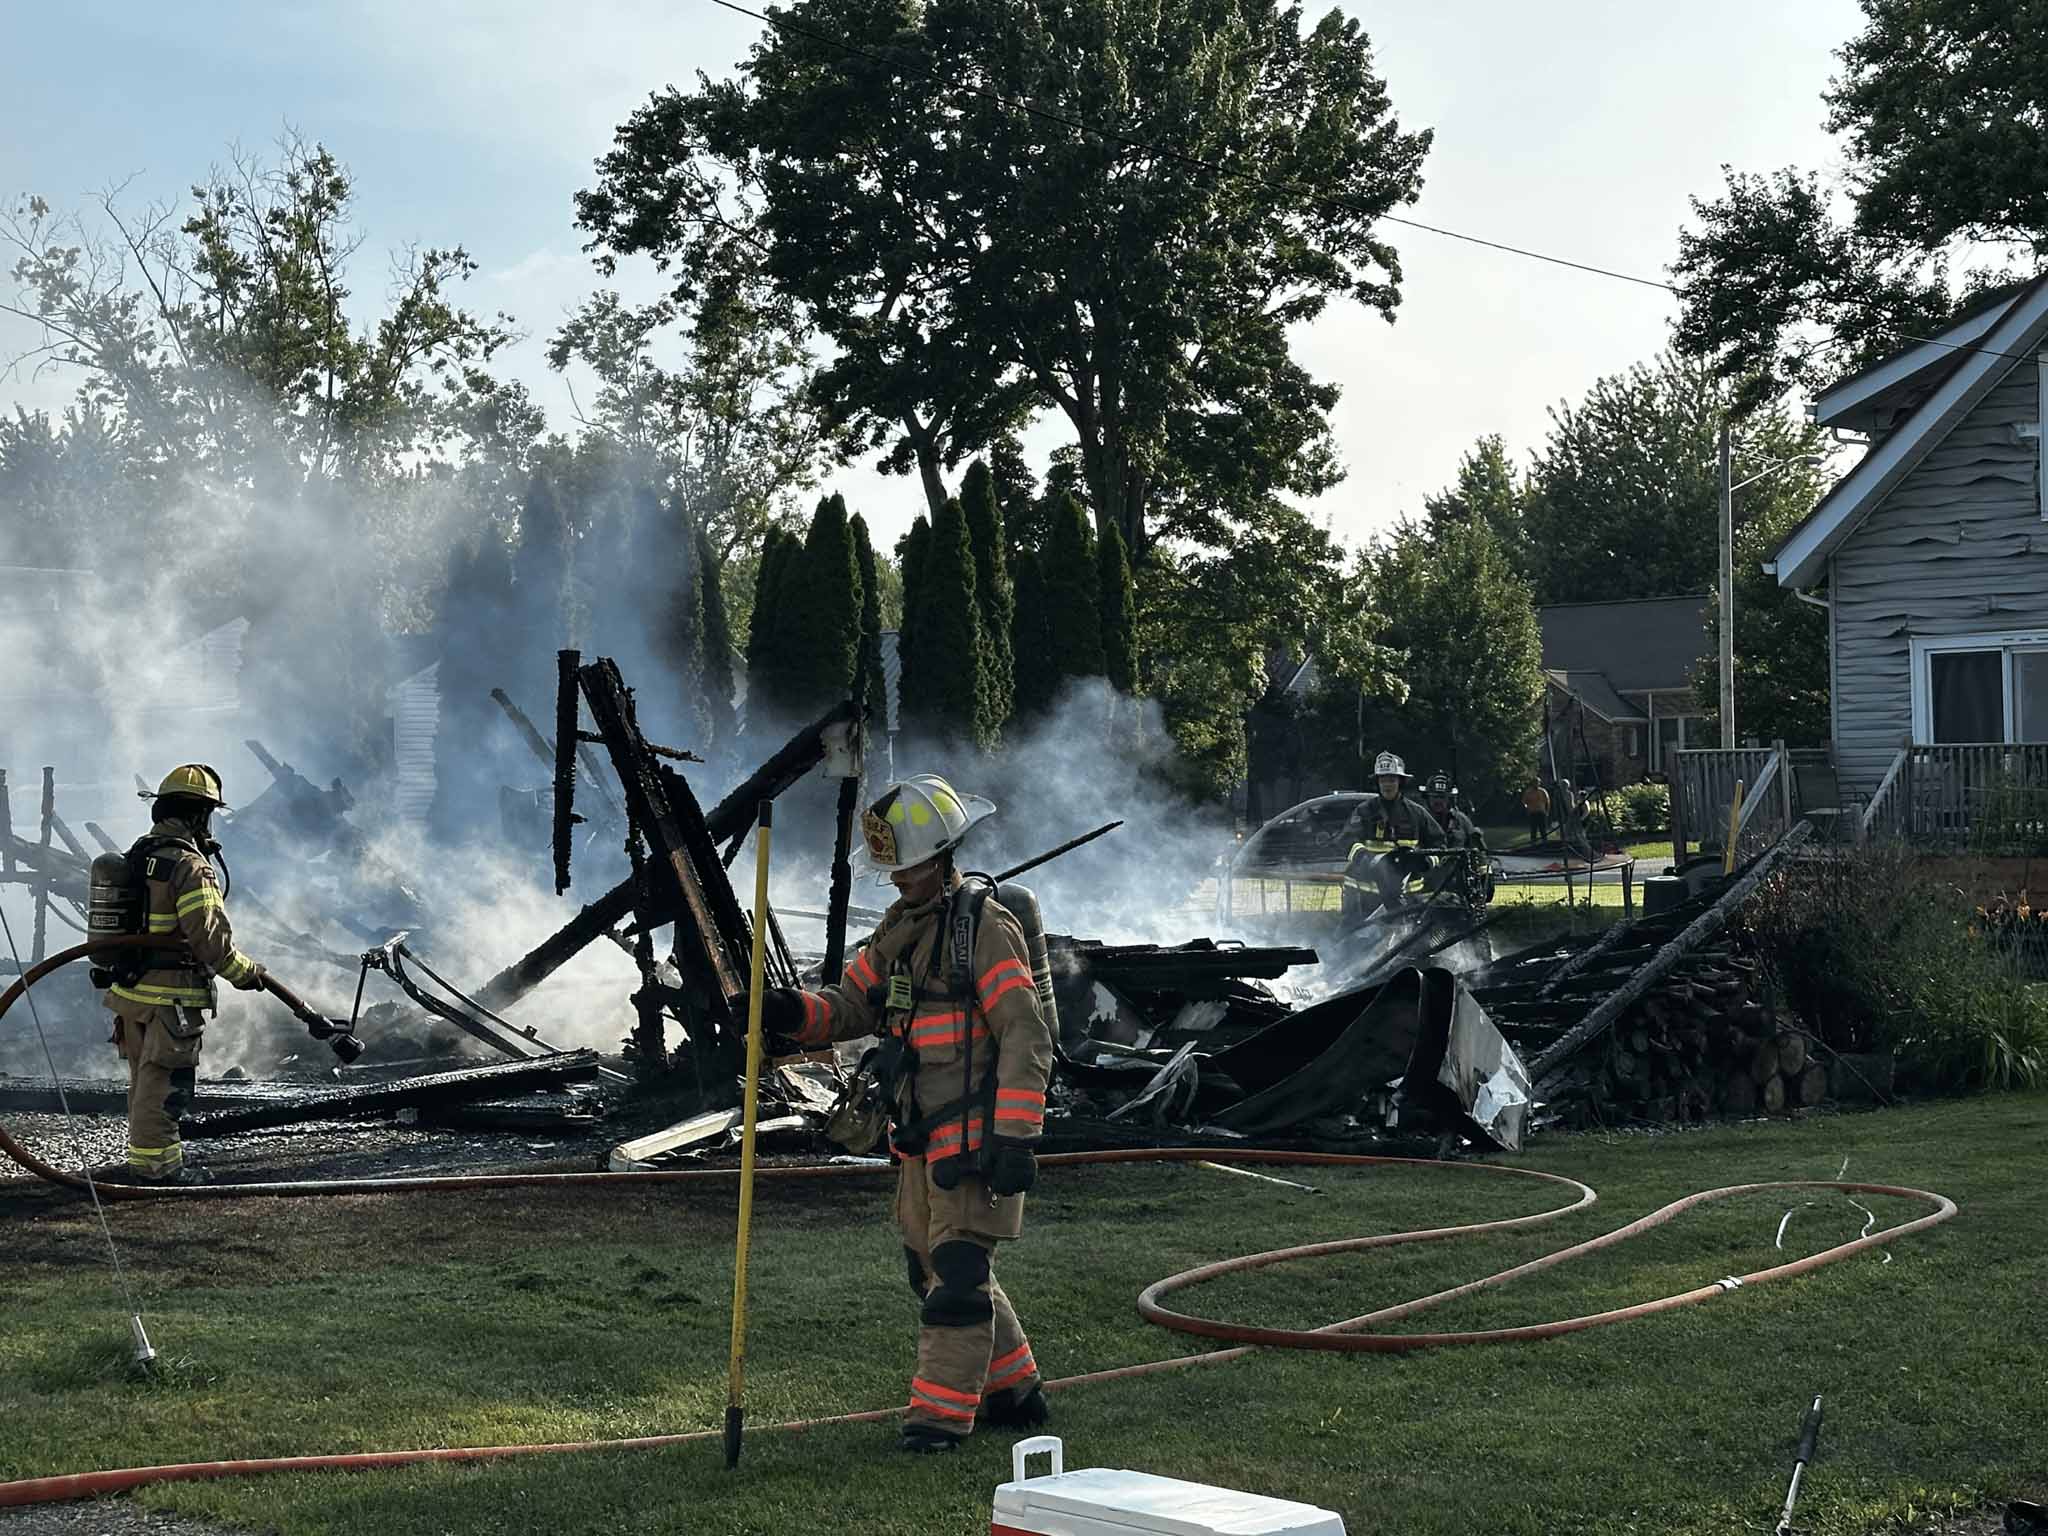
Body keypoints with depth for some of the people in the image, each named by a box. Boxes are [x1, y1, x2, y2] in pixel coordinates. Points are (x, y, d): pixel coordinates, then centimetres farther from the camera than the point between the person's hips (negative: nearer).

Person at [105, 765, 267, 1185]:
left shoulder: (137, 856, 11)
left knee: (146, 1077, 18)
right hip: (172, 993, -9)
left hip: (129, 989, 9)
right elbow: (209, 937, -20)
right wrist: (244, 972, -8)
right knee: (164, 1080, -3)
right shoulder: (189, 865, -16)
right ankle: (155, 1163, 0)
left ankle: (148, 1154, 28)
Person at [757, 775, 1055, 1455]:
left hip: (976, 1135, -9)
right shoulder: (899, 927, 14)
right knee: (933, 1266, 15)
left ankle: (942, 1410, -1)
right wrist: (794, 1012, -8)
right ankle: (1013, 1391, 27)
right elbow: (852, 1006, 14)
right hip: (921, 1137, 9)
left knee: (959, 1270, -7)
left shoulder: (986, 927, -13)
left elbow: (1026, 1039, -17)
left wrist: (1015, 1138, -22)